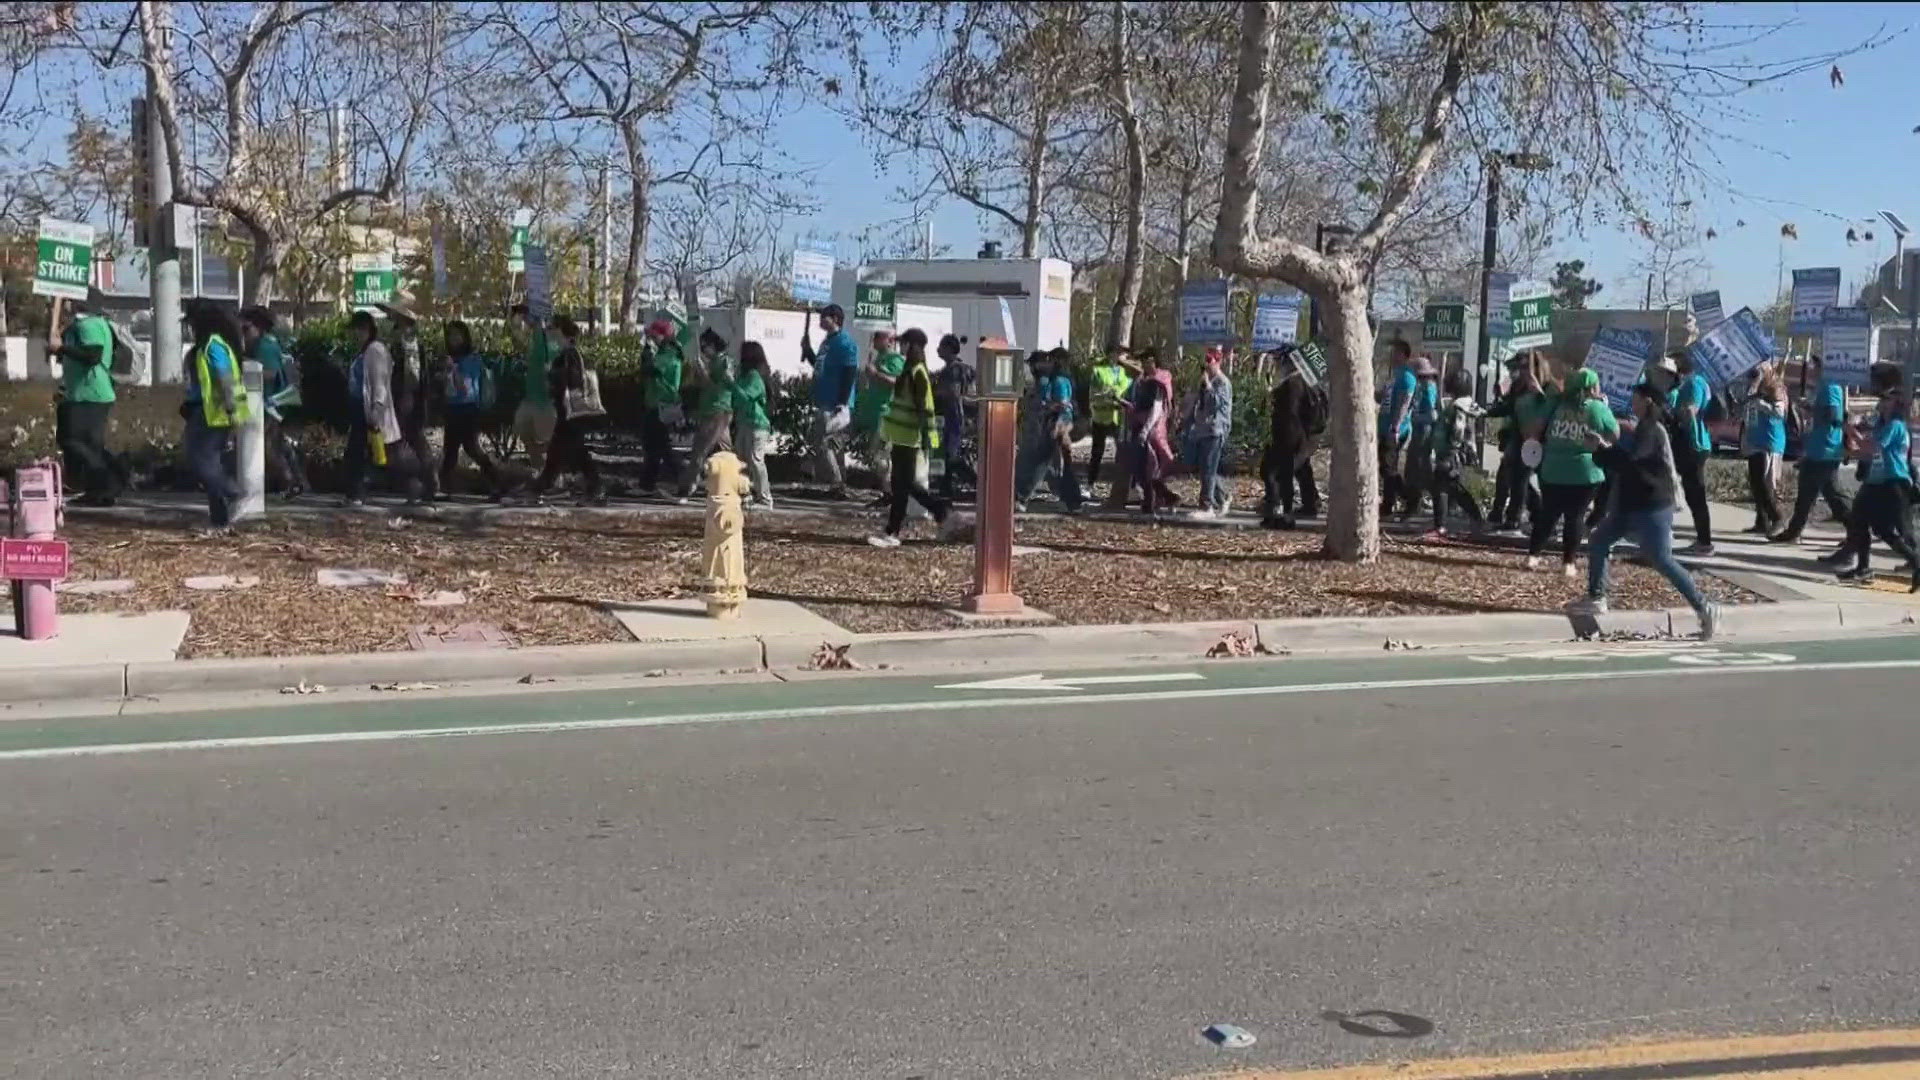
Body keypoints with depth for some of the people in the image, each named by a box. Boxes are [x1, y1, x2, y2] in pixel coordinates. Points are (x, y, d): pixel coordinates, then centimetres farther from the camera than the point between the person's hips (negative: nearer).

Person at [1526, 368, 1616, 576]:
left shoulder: (1558, 404, 2)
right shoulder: (1597, 408, -7)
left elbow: (1541, 429, 9)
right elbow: (1615, 434, 3)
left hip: (1553, 471, 3)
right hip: (1584, 473, -3)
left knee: (1548, 514, 13)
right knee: (1575, 517, 4)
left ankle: (1533, 556, 12)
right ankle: (1567, 563, 3)